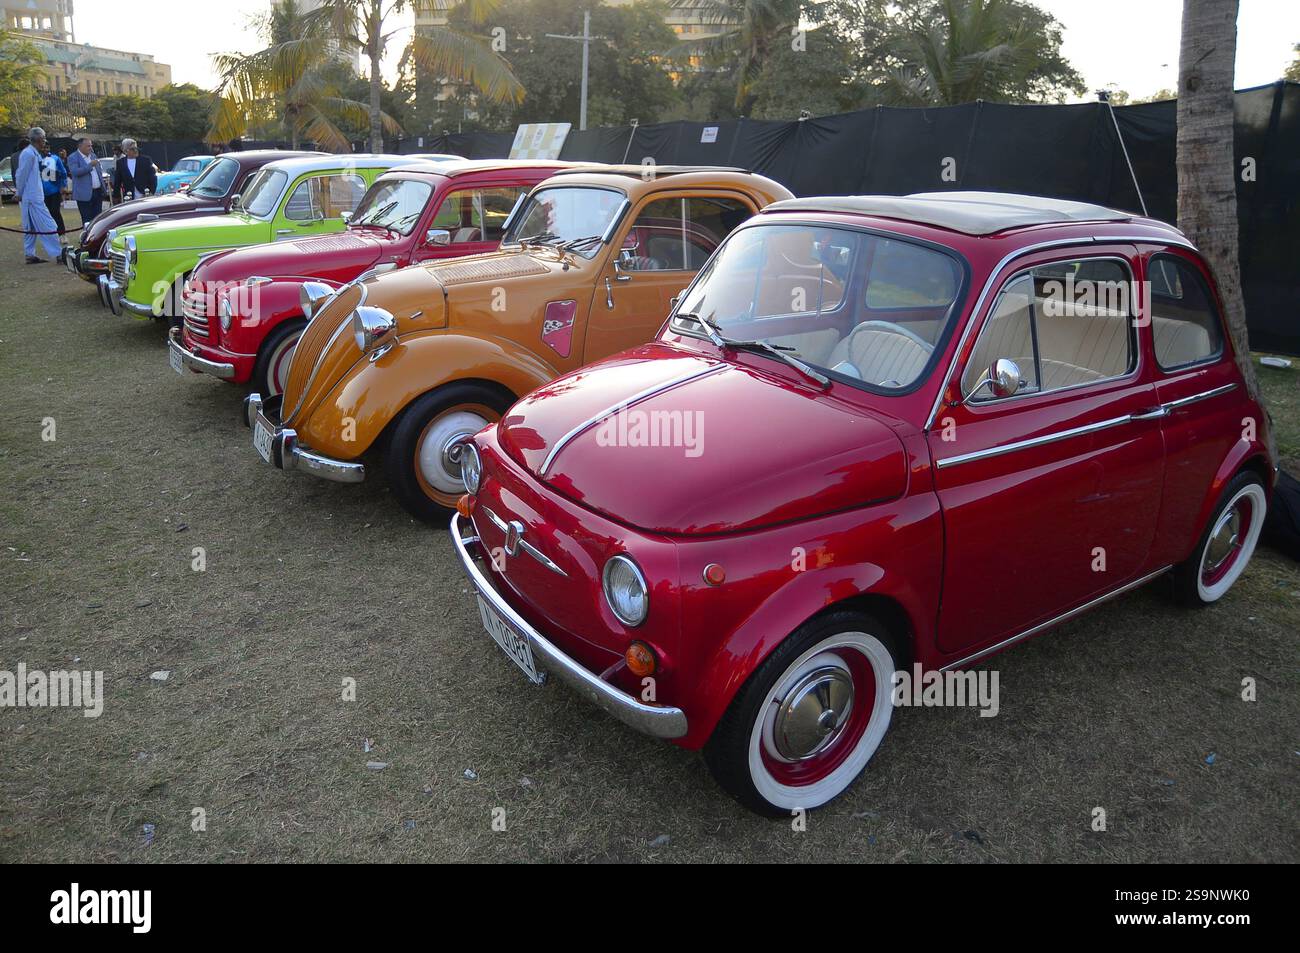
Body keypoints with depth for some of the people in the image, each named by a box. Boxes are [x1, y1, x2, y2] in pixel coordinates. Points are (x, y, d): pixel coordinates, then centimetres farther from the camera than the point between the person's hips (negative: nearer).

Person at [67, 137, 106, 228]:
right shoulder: (73, 158, -6)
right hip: (85, 194, -6)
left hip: (98, 192, 6)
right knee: (87, 220, -4)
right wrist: (90, 165, -21)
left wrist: (103, 188, 14)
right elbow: (75, 172, -20)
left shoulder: (93, 155, 15)